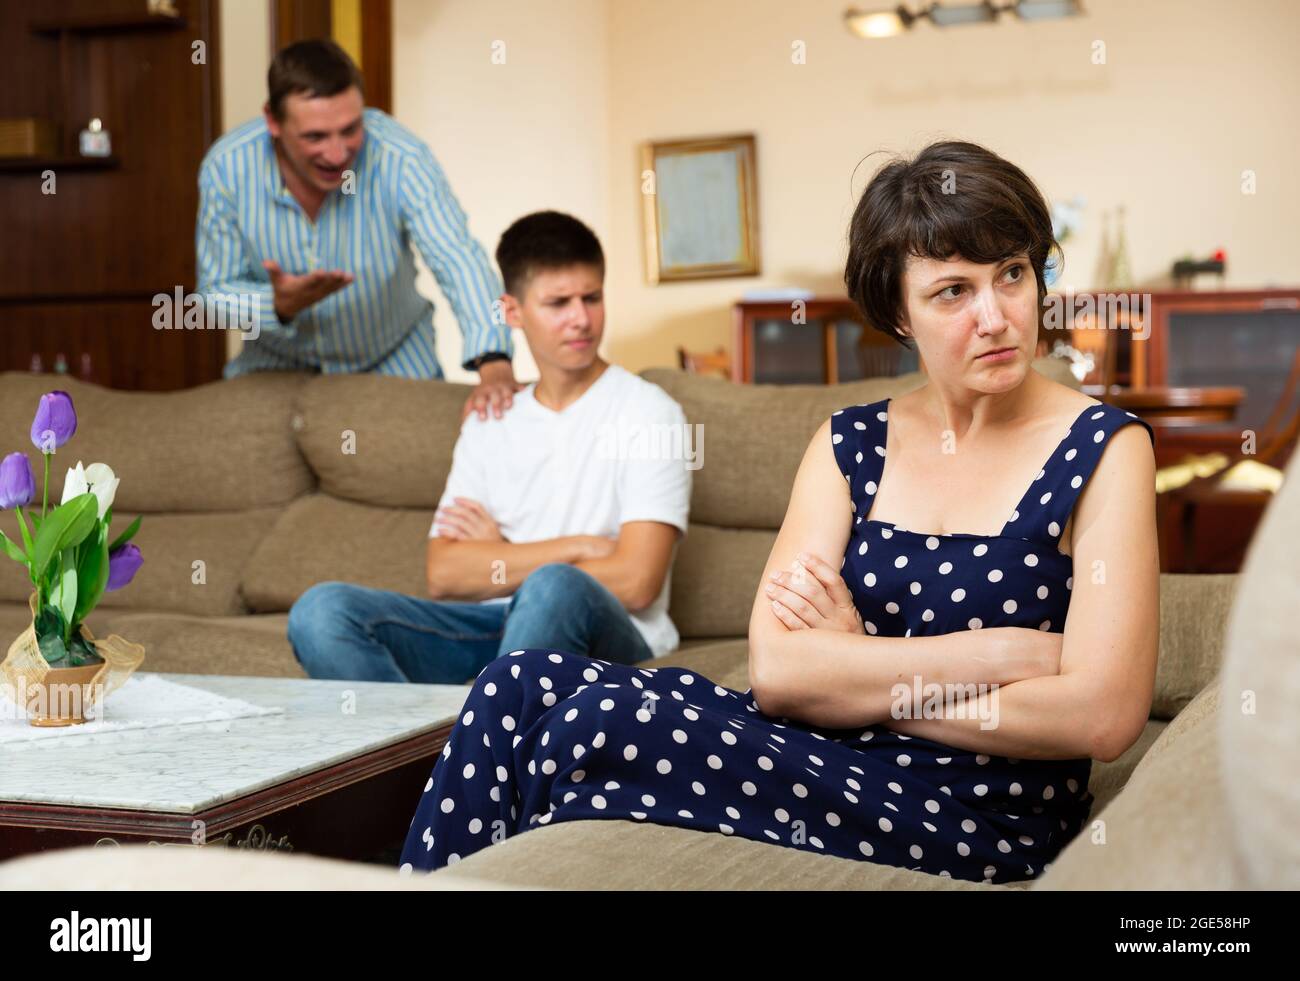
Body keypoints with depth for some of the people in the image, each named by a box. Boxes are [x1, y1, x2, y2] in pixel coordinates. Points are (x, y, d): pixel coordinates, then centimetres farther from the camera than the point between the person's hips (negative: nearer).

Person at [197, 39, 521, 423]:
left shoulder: (402, 160, -27)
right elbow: (216, 290, -12)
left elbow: (459, 261, -36)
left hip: (394, 364, -1)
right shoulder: (225, 168, -21)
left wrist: (493, 363, -54)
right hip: (276, 366, 1)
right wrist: (279, 305, -35)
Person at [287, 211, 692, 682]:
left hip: (601, 642, -4)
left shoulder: (649, 413, 1)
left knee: (556, 590, -40)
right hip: (491, 631, 4)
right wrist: (573, 548, -7)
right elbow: (443, 574, 4)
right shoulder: (488, 424, 16)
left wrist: (498, 561, 2)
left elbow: (635, 582, -10)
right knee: (321, 610, -20)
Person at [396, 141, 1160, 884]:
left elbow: (1103, 716, -14)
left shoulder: (1103, 451, -3)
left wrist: (855, 673, -7)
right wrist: (1005, 653, -12)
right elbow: (776, 668, -4)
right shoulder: (852, 444, 9)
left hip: (981, 824, -5)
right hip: (829, 767, 5)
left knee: (604, 726, -23)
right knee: (525, 686, -13)